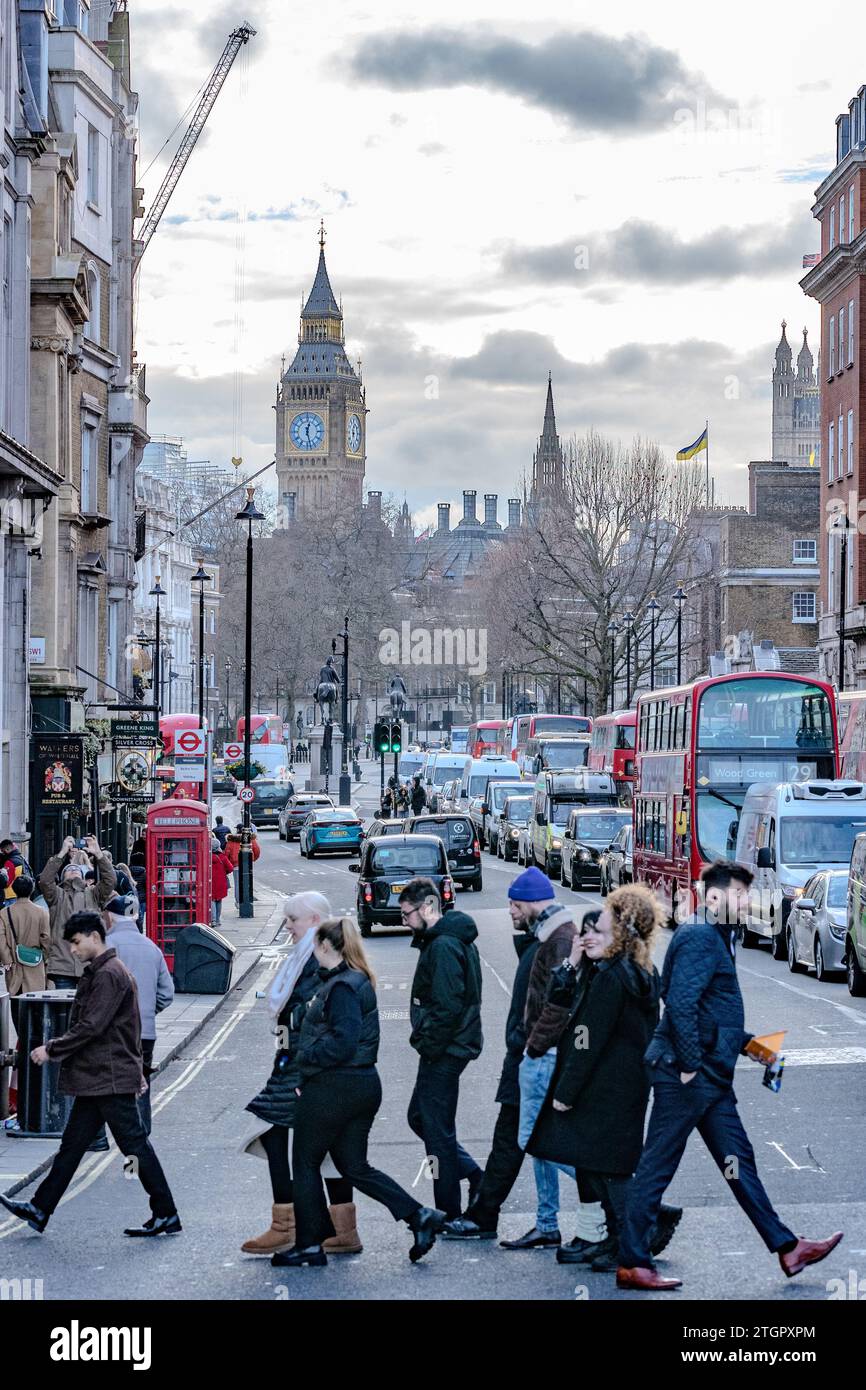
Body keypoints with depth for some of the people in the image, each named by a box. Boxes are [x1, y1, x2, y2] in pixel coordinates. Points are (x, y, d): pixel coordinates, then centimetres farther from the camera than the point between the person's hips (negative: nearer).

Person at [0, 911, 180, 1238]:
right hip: (96, 1078, 10)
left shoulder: (108, 975, -16)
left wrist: (51, 1050, -15)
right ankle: (40, 1209, 16)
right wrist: (136, 1069, 23)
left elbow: (90, 1027, -22)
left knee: (134, 1144, -5)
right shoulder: (98, 972, 16)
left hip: (110, 1077, -10)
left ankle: (166, 1216, 0)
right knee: (72, 1144, 12)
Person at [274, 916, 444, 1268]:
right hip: (363, 1085, 10)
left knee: (305, 1163, 6)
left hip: (332, 1089, -10)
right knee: (354, 1166, 14)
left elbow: (343, 1043, -25)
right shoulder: (359, 981, 13)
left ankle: (309, 1245, 13)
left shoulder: (341, 987, -18)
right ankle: (420, 1216, 3)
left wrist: (306, 1055, -14)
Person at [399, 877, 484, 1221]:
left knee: (436, 1129, -1)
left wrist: (429, 1047, -18)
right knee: (420, 1117, 19)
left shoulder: (443, 946, -20)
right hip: (446, 1048, 10)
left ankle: (448, 1214, 7)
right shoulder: (452, 940, 13)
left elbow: (447, 1007, -25)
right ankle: (475, 1175, 20)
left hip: (443, 1051, -10)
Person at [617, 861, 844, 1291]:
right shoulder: (699, 938, -15)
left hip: (711, 1077, 10)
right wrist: (689, 1065, -22)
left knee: (739, 1162, 13)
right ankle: (632, 1263, 3)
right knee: (656, 1169, -3)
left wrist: (746, 1043, 15)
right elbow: (680, 1004, -26)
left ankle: (787, 1249, 18)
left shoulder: (718, 939, 17)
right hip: (686, 1076, -10)